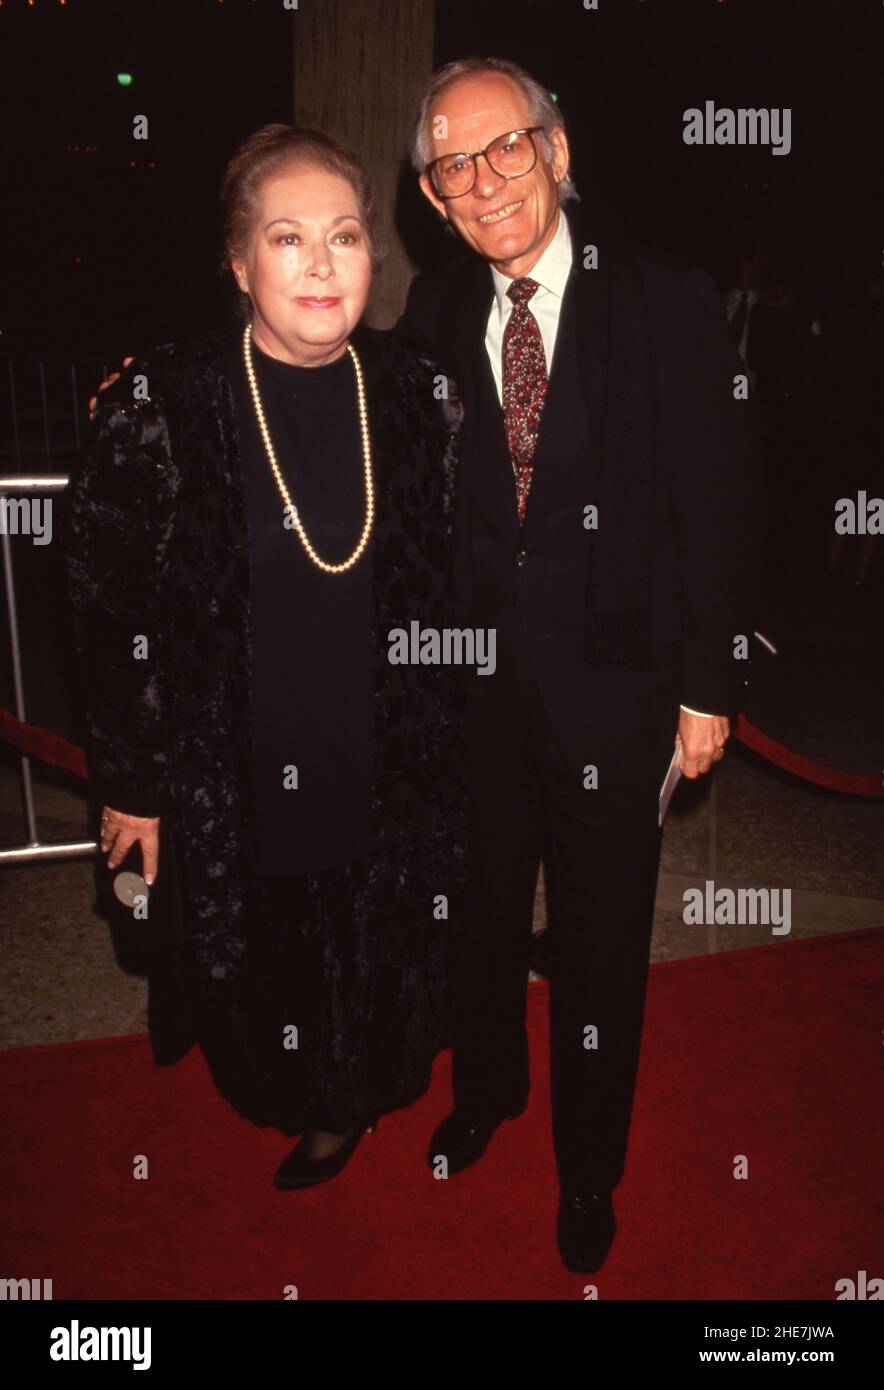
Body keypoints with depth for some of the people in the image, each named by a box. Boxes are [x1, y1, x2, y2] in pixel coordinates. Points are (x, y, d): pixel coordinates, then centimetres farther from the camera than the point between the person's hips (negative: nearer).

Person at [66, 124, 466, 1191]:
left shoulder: (416, 398, -4)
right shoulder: (160, 407, -13)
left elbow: (452, 590, 5)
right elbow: (110, 611, -8)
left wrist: (451, 750, 7)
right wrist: (132, 784, -5)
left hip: (390, 771, 2)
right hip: (232, 775, -2)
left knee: (378, 963, 20)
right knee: (261, 966, 19)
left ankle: (348, 1106, 53)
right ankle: (301, 1108, 53)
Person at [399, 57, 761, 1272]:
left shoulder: (671, 303, -8)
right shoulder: (432, 312, 2)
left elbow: (720, 507, -7)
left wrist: (709, 686, -8)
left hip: (612, 681, -3)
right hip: (471, 674, 3)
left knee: (603, 940, 11)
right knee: (481, 906, 20)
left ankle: (589, 1167, 37)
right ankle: (487, 1088, 49)